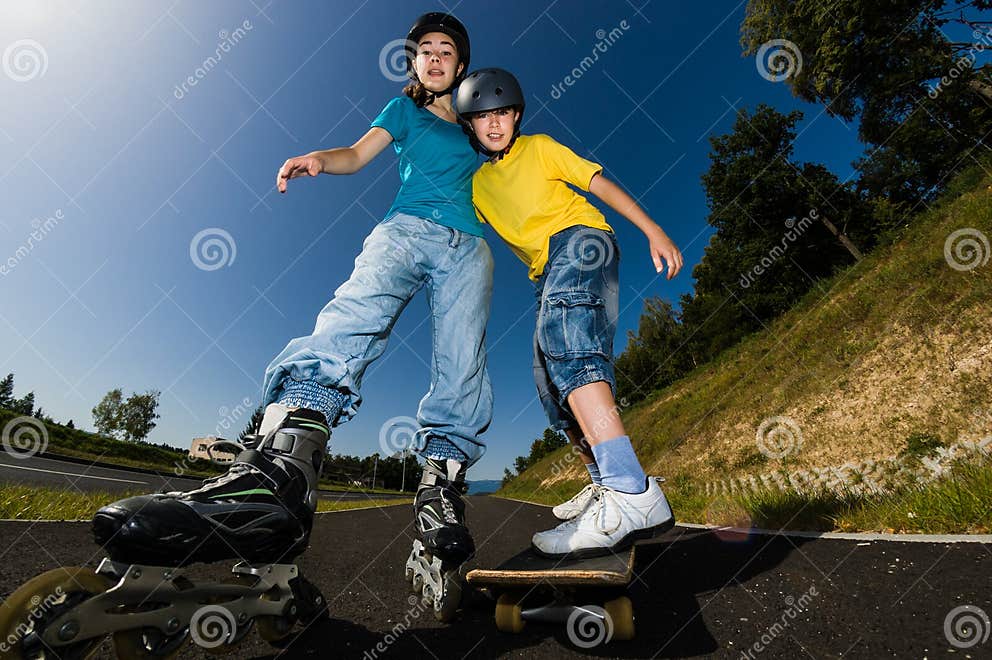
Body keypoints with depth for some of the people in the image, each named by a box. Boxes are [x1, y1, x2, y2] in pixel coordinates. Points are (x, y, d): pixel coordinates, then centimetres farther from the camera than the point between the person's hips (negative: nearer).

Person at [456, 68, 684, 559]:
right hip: (549, 274, 7)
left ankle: (633, 495, -44)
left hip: (579, 239, -7)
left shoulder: (539, 148, 13)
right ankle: (605, 483, 15)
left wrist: (653, 232, -4)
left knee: (562, 342, -33)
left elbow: (601, 184, 6)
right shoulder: (475, 185, 25)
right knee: (551, 385, 2)